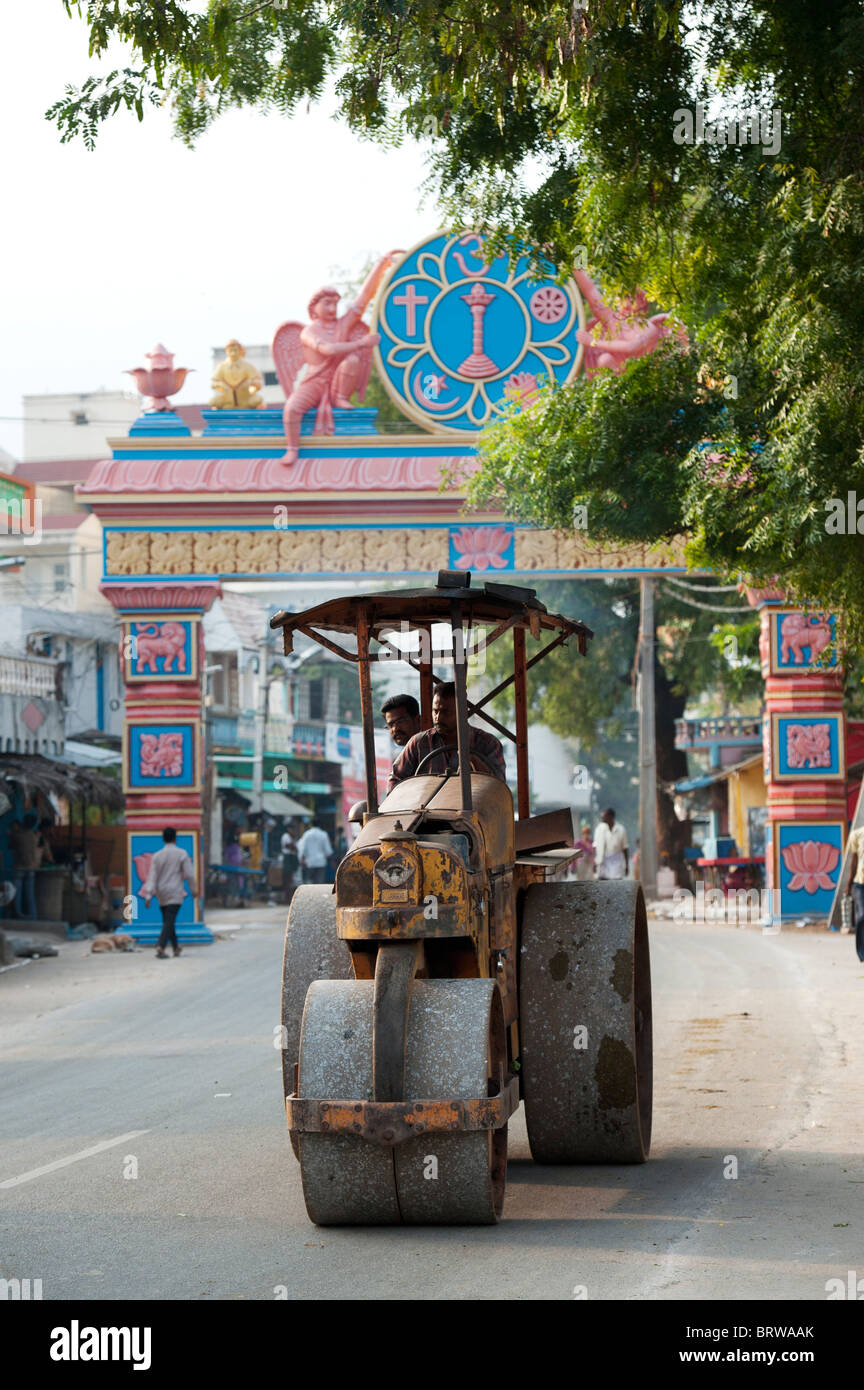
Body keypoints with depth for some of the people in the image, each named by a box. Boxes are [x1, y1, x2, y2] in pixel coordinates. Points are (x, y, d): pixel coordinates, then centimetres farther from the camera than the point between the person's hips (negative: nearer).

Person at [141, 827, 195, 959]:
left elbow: (152, 877, -4)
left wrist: (148, 896, -8)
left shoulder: (157, 856, 2)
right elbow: (189, 874, -8)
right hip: (175, 893, -5)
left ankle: (175, 948, 32)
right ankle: (160, 949, -26)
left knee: (168, 921, 19)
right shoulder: (181, 854, -7)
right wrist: (193, 888, 8)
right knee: (169, 922, -10)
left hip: (161, 894, 5)